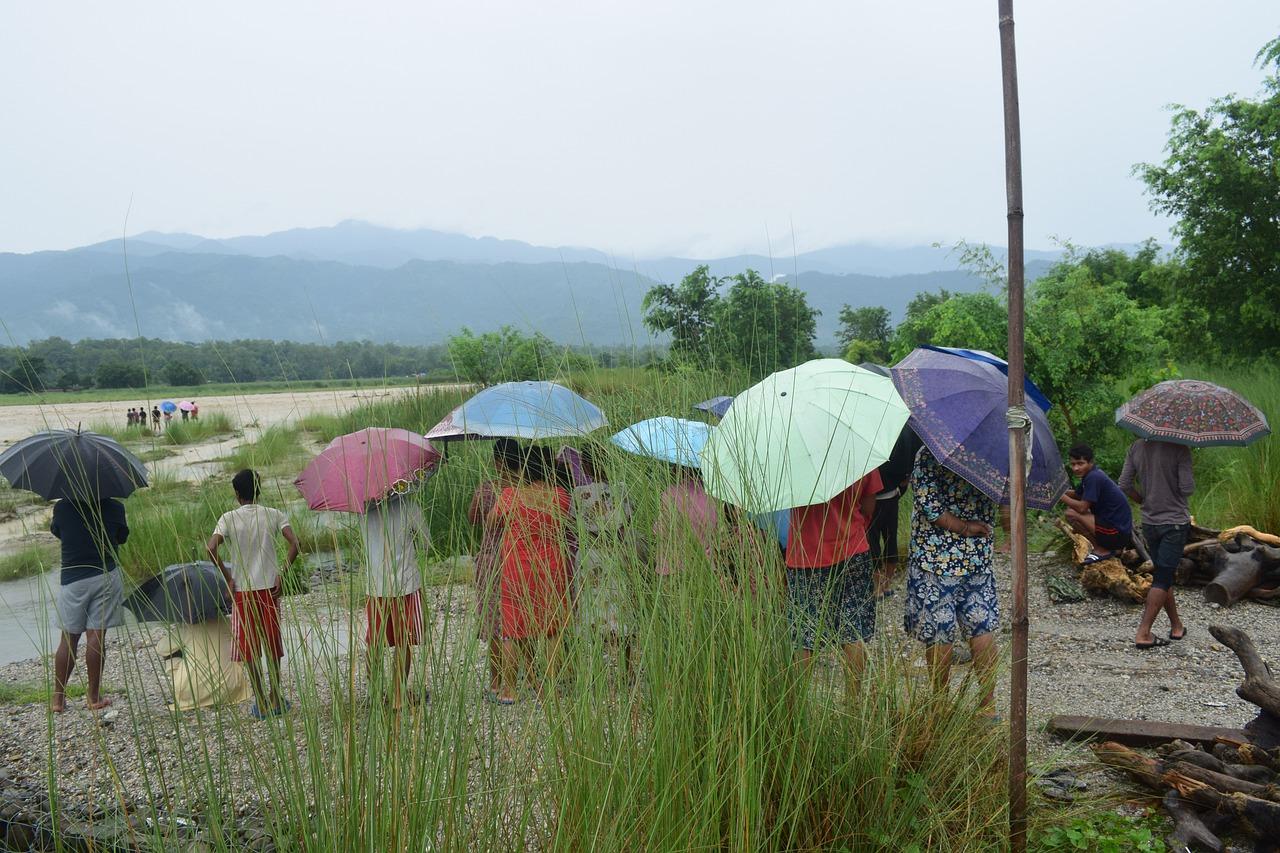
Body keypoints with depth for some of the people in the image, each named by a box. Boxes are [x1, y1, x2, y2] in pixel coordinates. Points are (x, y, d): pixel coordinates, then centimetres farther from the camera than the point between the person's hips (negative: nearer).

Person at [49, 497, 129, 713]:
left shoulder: (62, 507, -5)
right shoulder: (114, 507, -5)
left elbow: (55, 531, 15)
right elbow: (122, 538, 10)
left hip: (72, 578, 1)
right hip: (105, 576, -1)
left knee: (68, 638, 9)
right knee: (97, 636, 0)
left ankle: (58, 698, 12)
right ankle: (94, 696, 7)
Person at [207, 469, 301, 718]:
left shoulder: (229, 518, -4)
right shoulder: (274, 515, 0)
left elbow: (212, 549, -17)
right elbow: (294, 545, -11)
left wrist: (228, 576, -5)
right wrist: (282, 574, -4)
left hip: (242, 589, -2)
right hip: (270, 587, 2)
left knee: (249, 647, 7)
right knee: (272, 644, 12)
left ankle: (261, 702, 10)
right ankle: (275, 698, 18)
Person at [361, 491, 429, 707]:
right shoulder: (407, 504, -9)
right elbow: (425, 543, -1)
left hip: (375, 586, 3)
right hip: (406, 583, -3)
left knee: (374, 644, 14)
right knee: (404, 642, 7)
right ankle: (399, 694, 12)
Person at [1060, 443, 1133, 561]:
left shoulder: (1094, 477, -20)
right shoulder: (1091, 474, 9)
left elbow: (1082, 507, -22)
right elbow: (1077, 495, 18)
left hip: (1118, 533, -10)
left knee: (1071, 514, -19)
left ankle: (1102, 550, -4)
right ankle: (1110, 548, 15)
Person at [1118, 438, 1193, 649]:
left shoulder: (1136, 447, 0)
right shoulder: (1179, 449, -16)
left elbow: (1124, 485, 1)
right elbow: (1187, 488, -19)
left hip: (1149, 523, 5)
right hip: (1175, 521, -5)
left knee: (1164, 575, 18)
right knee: (1162, 578, -2)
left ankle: (1176, 626, 28)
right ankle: (1143, 633, -5)